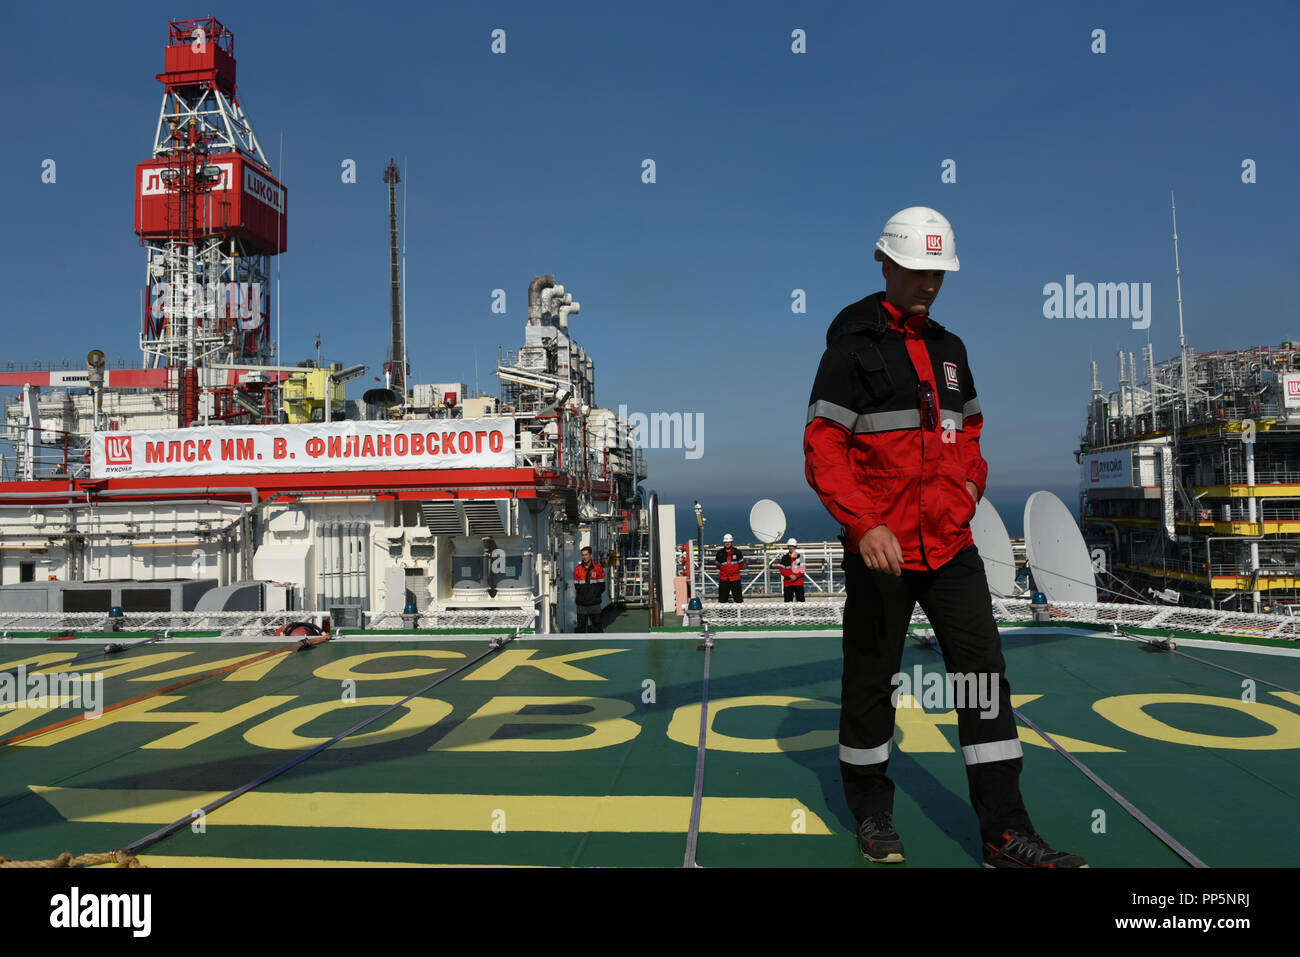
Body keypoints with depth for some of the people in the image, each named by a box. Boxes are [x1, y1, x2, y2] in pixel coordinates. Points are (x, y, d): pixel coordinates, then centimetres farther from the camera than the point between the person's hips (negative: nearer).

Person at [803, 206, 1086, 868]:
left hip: (951, 544, 6)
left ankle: (1005, 833, 15)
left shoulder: (949, 349, 14)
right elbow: (821, 451, -13)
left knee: (985, 675, 5)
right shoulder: (852, 348, -7)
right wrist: (865, 525, -24)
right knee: (872, 681, 8)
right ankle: (872, 814, 28)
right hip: (882, 551, -6)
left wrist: (970, 482, 7)